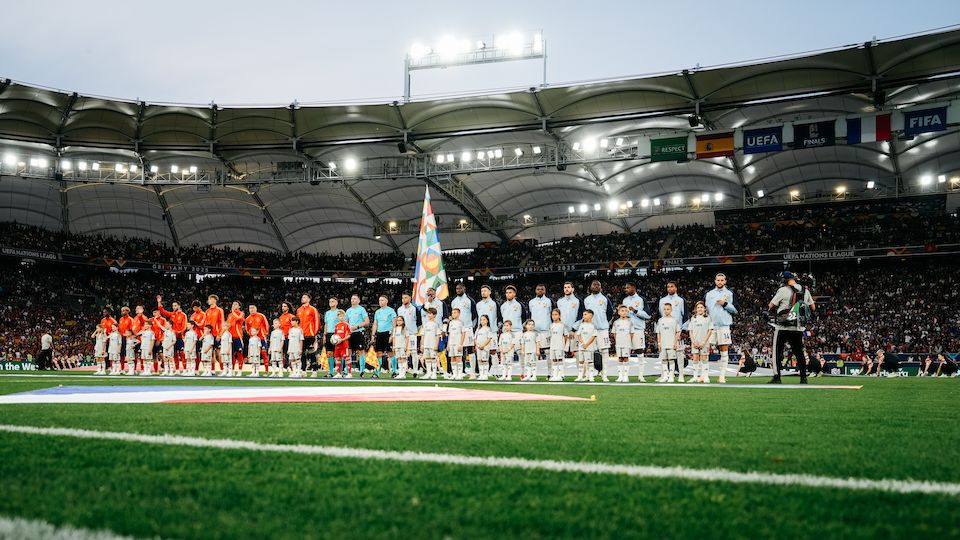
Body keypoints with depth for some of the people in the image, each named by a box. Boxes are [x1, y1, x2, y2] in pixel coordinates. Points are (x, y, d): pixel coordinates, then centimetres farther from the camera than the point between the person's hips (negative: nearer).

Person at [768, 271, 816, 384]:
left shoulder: (783, 290, -10)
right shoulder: (805, 291, 5)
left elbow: (771, 306, -2)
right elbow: (813, 308, 15)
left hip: (783, 327, -5)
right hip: (798, 328, 5)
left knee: (778, 351, 2)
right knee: (799, 352, 11)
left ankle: (777, 377, -1)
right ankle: (803, 378, 9)